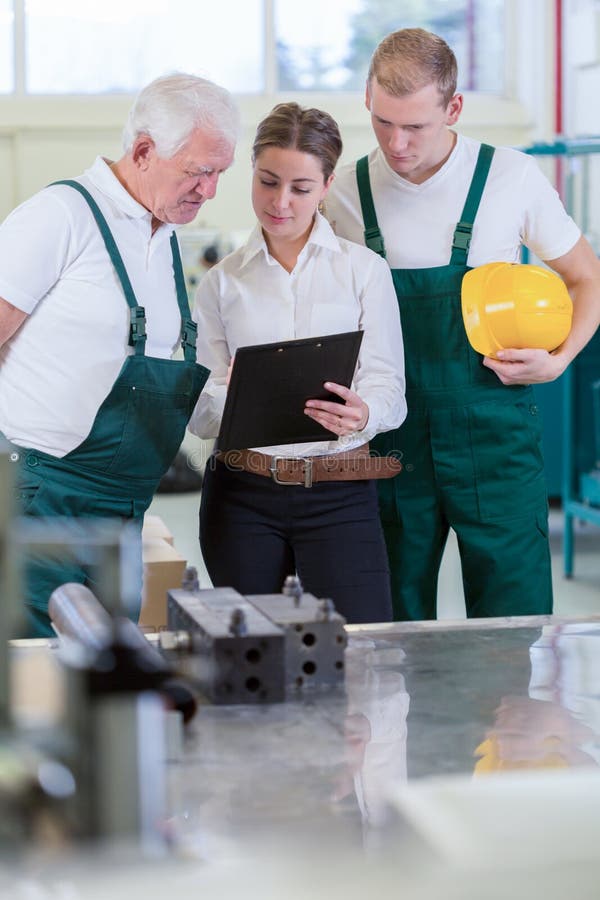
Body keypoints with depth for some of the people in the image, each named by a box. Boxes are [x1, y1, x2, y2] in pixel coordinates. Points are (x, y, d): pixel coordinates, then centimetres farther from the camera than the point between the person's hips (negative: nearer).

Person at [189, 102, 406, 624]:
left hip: (340, 496, -2)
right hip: (242, 496, 2)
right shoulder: (222, 282, 9)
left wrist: (361, 414, -27)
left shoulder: (365, 271, 3)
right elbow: (201, 410, 4)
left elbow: (387, 387, -4)